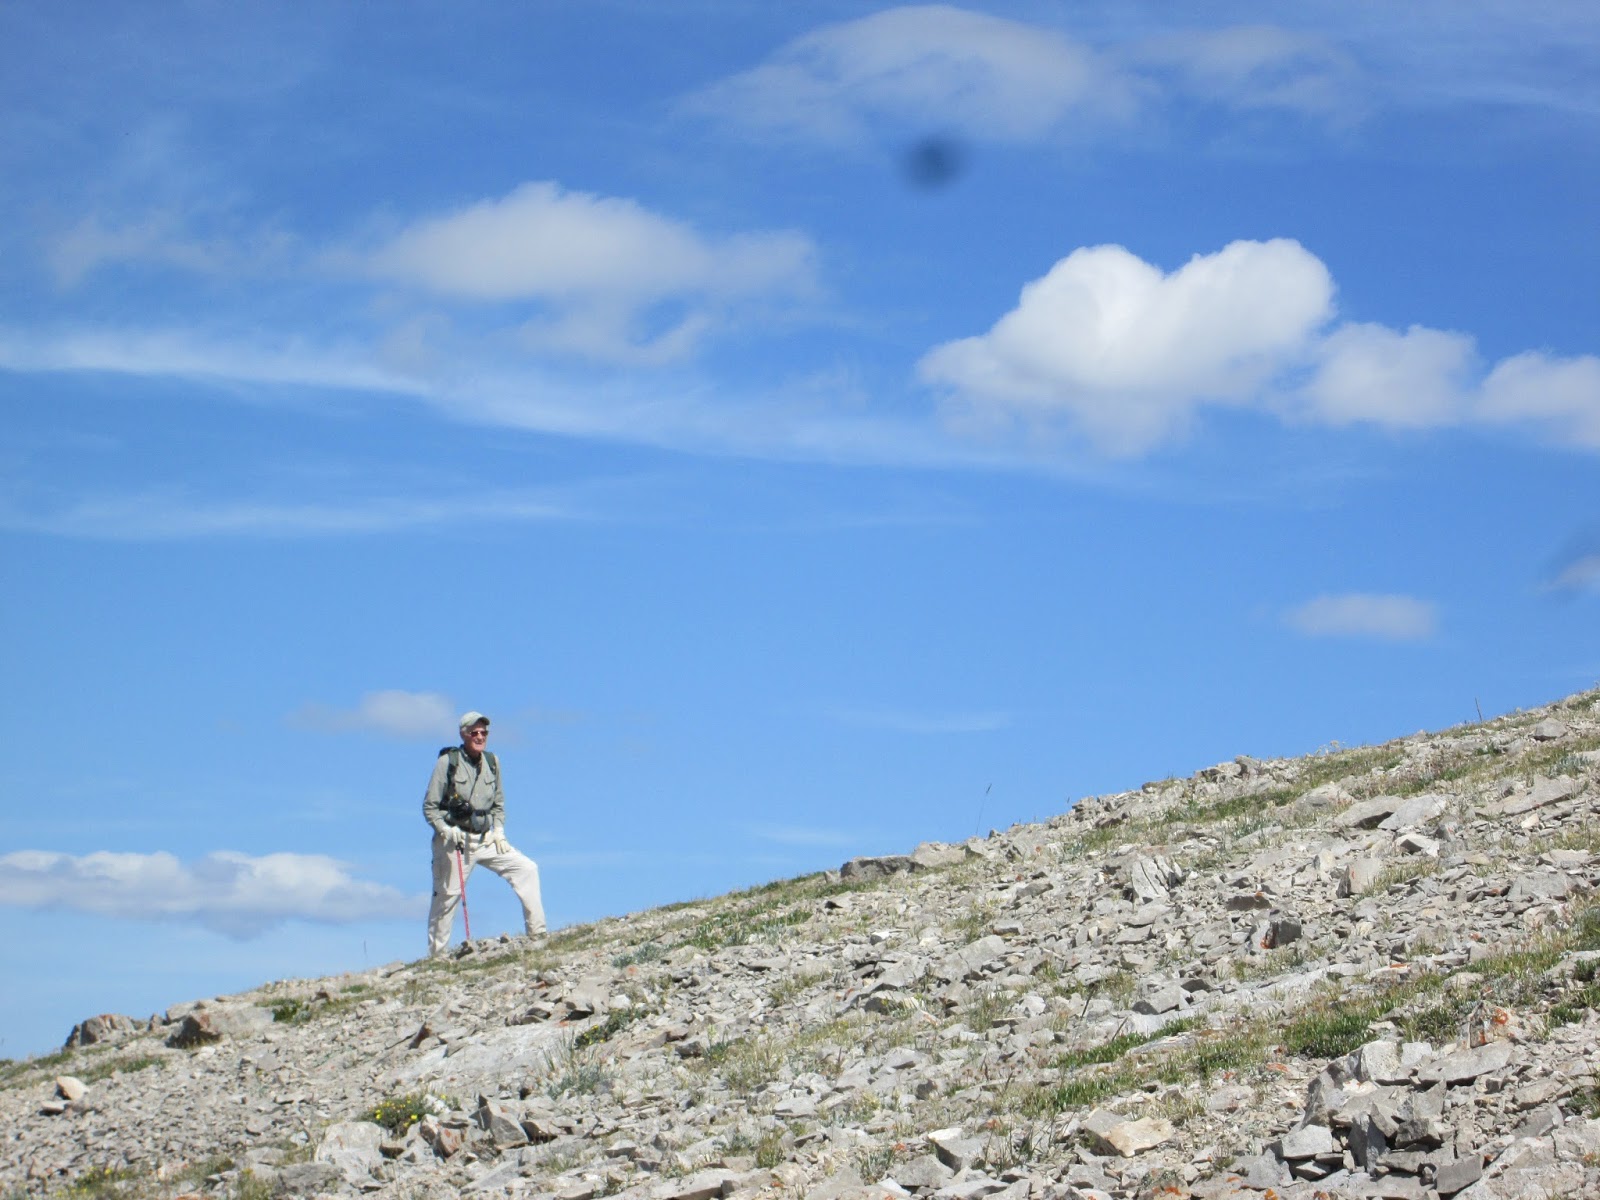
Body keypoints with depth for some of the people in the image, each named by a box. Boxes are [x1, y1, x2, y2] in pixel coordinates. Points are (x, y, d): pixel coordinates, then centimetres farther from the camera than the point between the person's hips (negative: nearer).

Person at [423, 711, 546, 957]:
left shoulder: (492, 762, 7)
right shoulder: (447, 762, -7)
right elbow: (429, 807, -5)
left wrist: (498, 831, 5)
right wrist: (446, 830, -18)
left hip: (485, 840, 5)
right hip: (454, 841, -5)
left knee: (527, 869, -7)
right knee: (447, 895, -3)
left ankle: (537, 932, -4)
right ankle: (435, 955, 8)